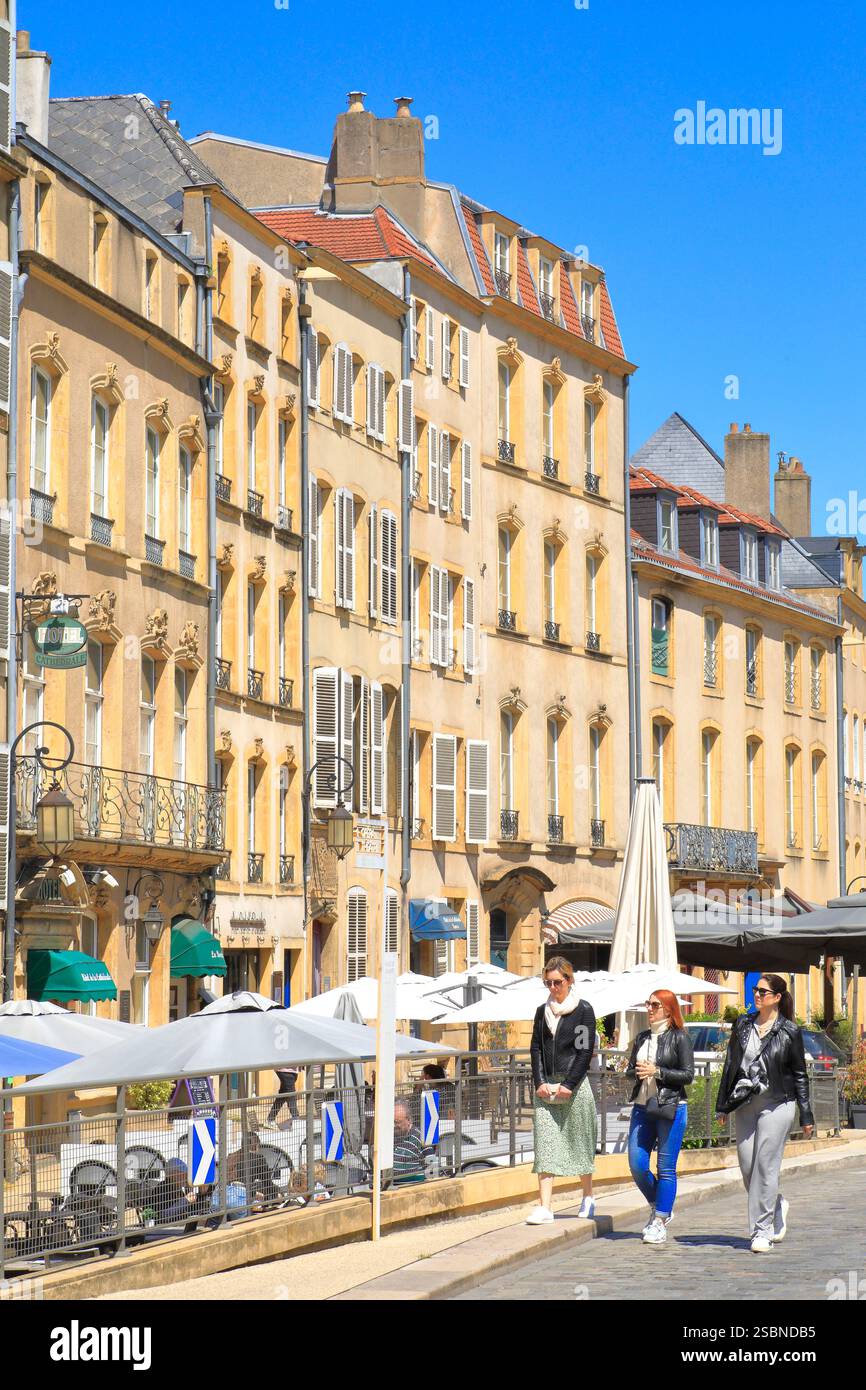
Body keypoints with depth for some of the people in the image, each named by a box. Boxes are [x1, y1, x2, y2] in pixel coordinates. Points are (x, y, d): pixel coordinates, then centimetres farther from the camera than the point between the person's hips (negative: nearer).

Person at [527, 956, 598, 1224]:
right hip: (546, 1085, 4)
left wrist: (569, 1084, -13)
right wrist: (540, 1082, -3)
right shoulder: (542, 1011, 12)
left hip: (574, 1084, -4)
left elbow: (586, 1051, -6)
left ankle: (588, 1197, 23)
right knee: (545, 1144, -5)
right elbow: (536, 1048, 10)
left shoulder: (583, 1010, -1)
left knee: (579, 1142, 6)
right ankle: (544, 1206, -11)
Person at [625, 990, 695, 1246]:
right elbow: (630, 1069, 18)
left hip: (670, 1109, -6)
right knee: (637, 1166, 1)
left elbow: (688, 1075, -7)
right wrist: (637, 1072, -5)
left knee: (666, 1168, -1)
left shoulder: (679, 1038, -3)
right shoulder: (642, 1037, 13)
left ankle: (660, 1224, 5)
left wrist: (657, 1072, -15)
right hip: (642, 1107, 6)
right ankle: (660, 1209, 23)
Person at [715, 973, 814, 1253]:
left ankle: (761, 1231, -3)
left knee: (766, 1166, -8)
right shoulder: (743, 1025, 9)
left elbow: (800, 1075, 3)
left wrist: (806, 1116, 2)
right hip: (745, 1104, 4)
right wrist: (722, 1104, 13)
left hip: (776, 1104, -4)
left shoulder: (790, 1031, -1)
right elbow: (731, 1064, 15)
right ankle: (777, 1205, 30)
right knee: (747, 1167, 3)